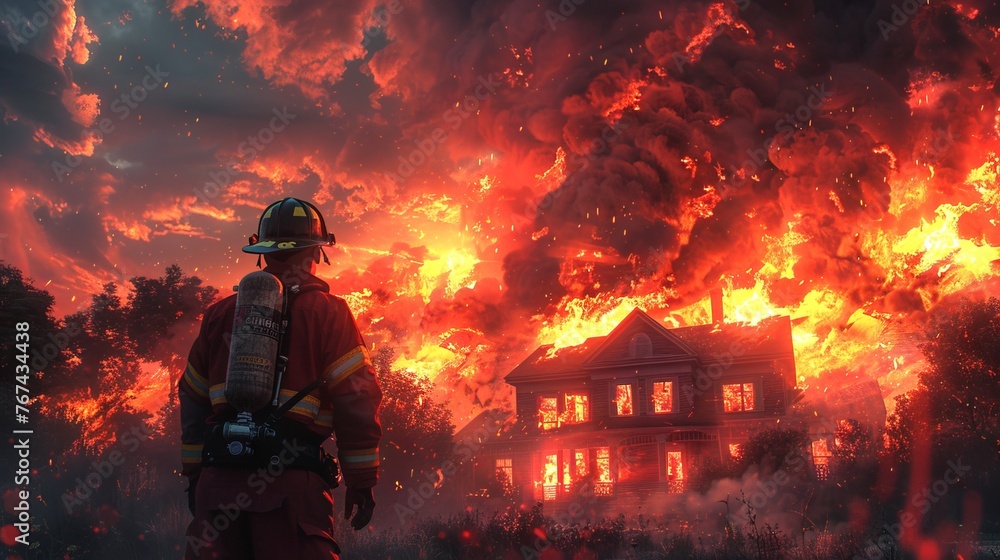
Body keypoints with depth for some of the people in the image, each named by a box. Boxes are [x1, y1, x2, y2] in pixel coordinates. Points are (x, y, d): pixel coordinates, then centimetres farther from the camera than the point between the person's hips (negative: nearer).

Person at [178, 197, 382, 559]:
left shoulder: (220, 314, 15)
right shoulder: (327, 313, 0)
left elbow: (192, 400, 18)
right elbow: (356, 402, -5)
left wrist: (194, 474, 24)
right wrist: (361, 483, 1)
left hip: (219, 475, 4)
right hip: (290, 478, -4)